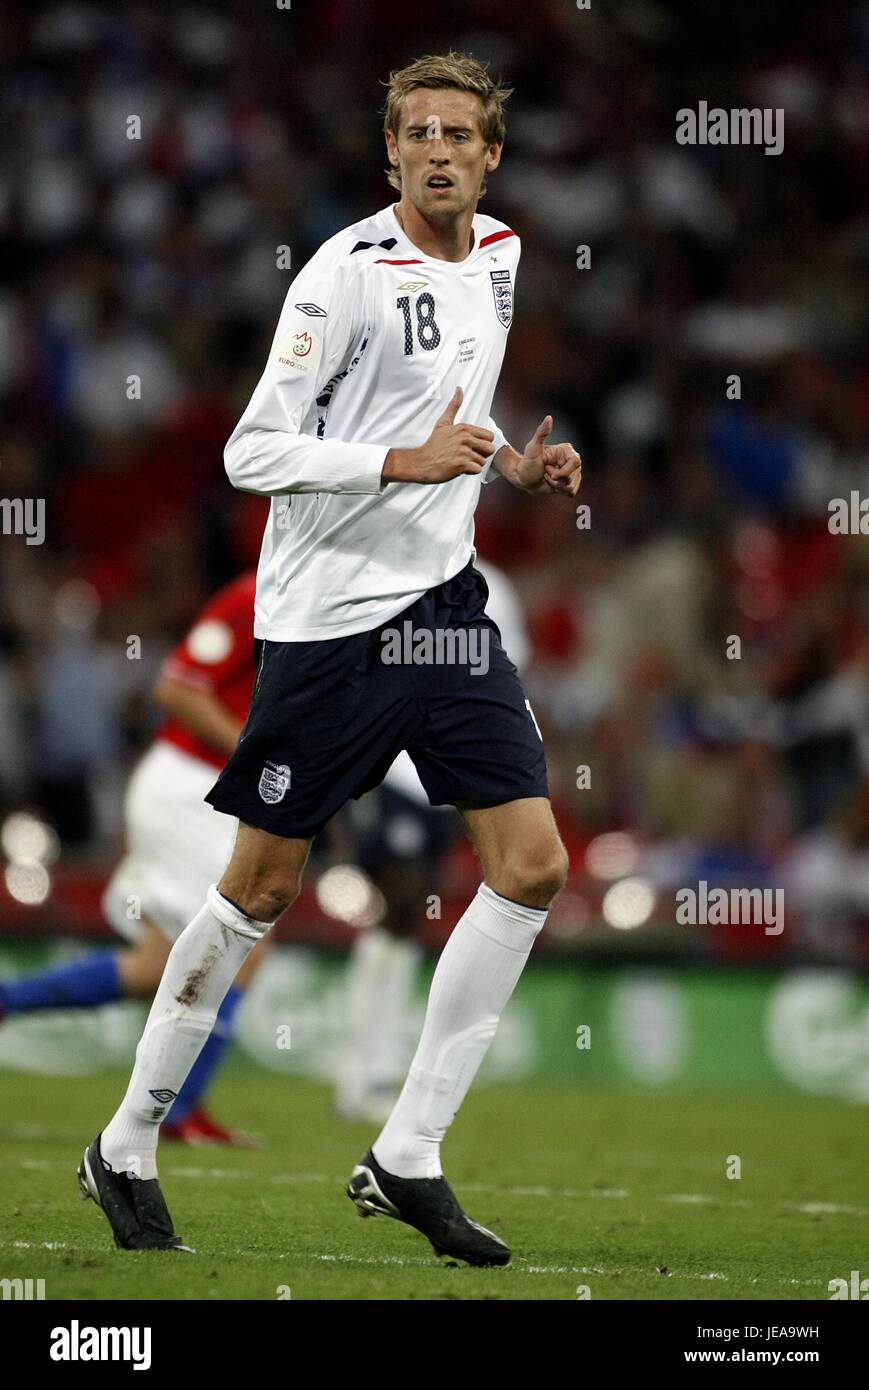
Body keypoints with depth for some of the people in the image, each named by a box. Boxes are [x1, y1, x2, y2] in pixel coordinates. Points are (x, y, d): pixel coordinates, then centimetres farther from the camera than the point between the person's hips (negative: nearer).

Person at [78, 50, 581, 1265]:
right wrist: (405, 462, -24)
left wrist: (513, 464, 7)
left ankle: (408, 1160, 4)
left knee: (531, 865, -3)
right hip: (328, 616, -7)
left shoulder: (498, 256, 9)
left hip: (444, 605, 7)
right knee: (262, 890, 1)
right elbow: (253, 453, -17)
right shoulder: (348, 272, -15)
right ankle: (126, 1151, 16)